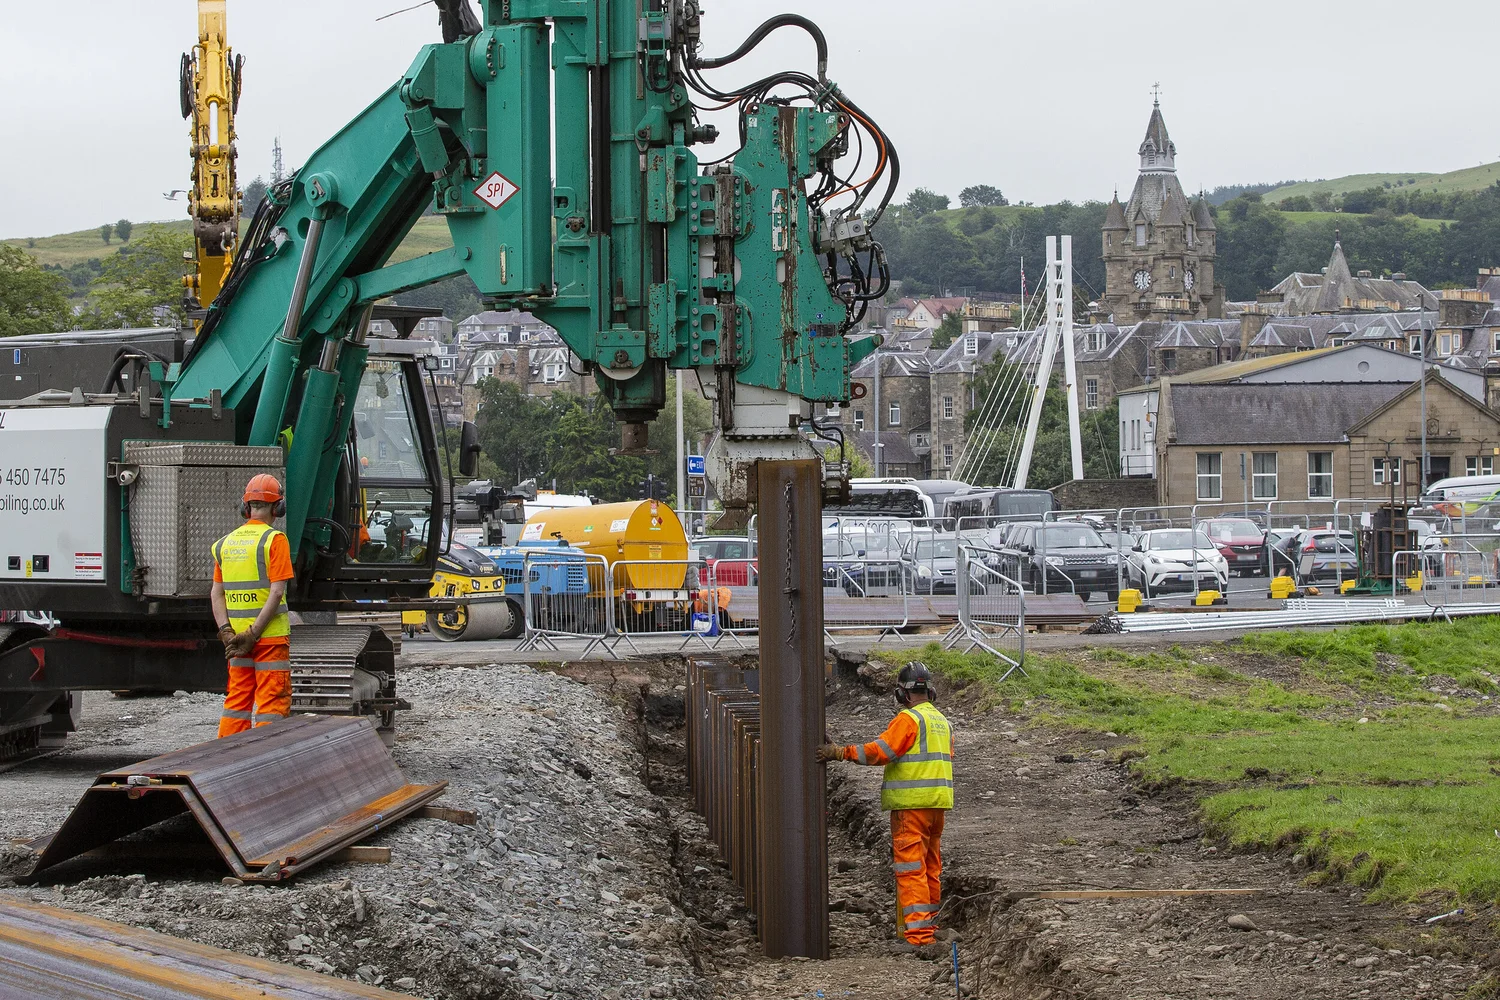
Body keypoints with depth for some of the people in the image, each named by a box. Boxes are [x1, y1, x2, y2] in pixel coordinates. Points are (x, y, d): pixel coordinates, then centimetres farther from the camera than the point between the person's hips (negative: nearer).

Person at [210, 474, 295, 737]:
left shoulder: (226, 543, 10)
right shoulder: (274, 540, -8)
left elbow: (216, 594, 7)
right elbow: (276, 592, -15)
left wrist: (226, 632, 0)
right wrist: (253, 634, -14)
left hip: (238, 636, 6)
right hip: (270, 637, -6)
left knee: (237, 702, 13)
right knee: (272, 704, -3)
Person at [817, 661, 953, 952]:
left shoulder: (908, 719, -13)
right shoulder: (941, 721, 15)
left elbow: (880, 751, -21)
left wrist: (840, 752, -19)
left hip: (912, 803, -9)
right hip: (938, 802, 9)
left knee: (911, 868, -10)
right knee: (931, 866, 18)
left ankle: (919, 936, -17)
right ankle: (928, 925, 26)